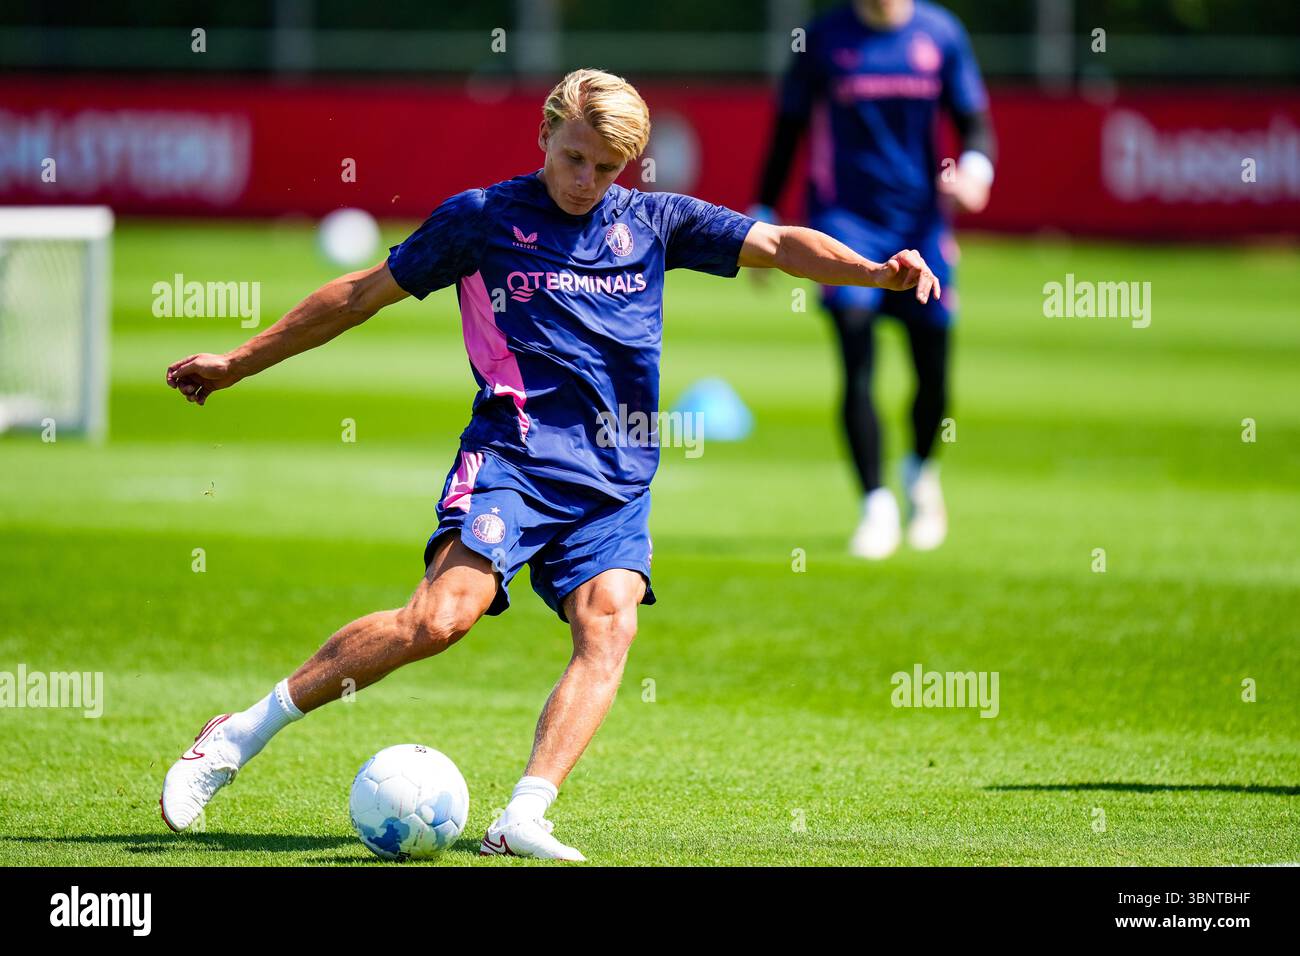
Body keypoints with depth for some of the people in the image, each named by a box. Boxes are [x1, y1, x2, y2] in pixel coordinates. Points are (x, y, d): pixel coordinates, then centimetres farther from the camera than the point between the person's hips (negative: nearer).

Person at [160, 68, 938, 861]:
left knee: (610, 627, -21)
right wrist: (240, 362, 18)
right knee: (442, 616, -23)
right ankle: (244, 733, -12)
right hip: (513, 456, -4)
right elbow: (363, 295, 14)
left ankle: (523, 819, -29)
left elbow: (776, 245, 5)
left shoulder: (652, 221, 13)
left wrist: (876, 271, -13)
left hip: (618, 481, 4)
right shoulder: (481, 218, 6)